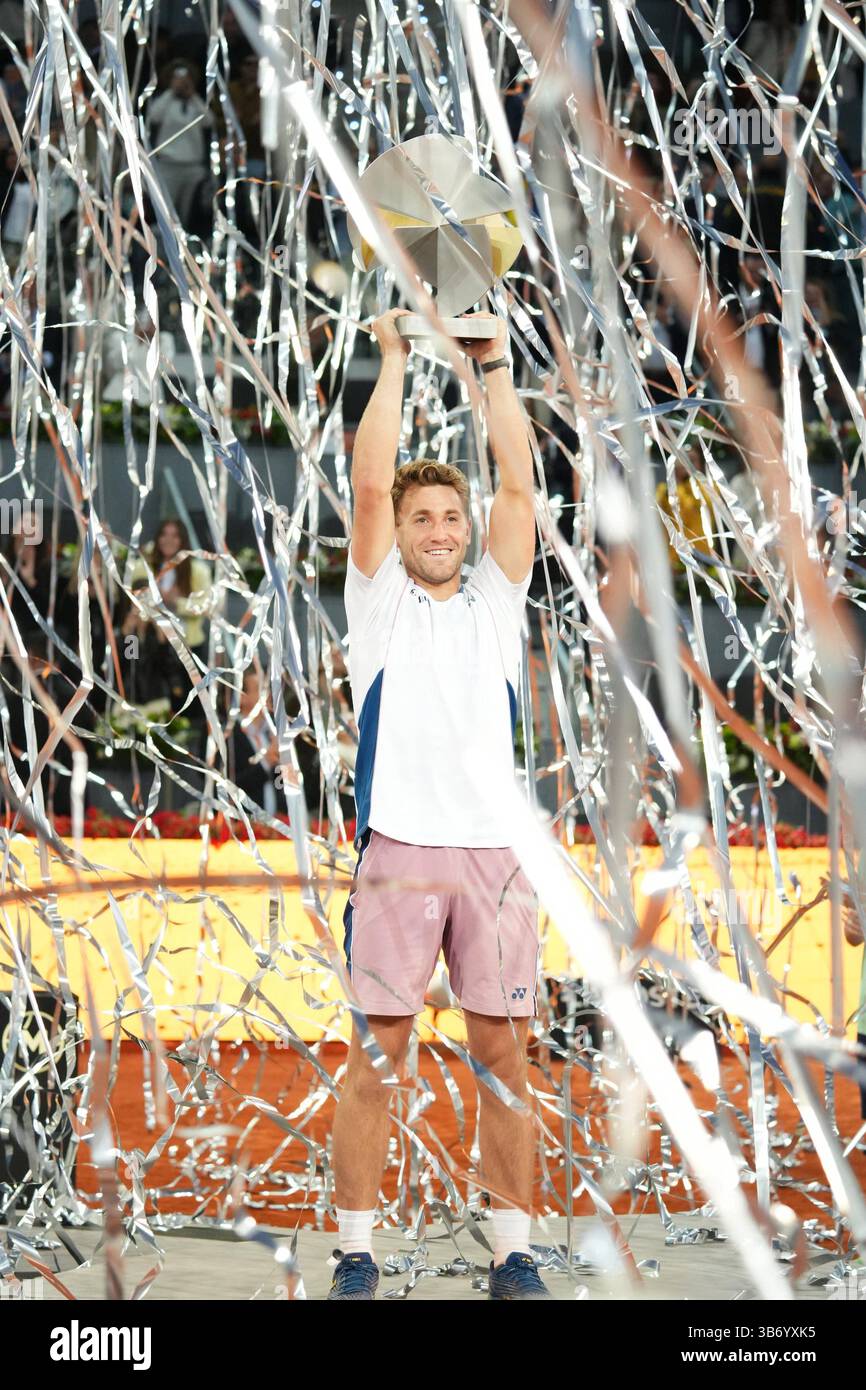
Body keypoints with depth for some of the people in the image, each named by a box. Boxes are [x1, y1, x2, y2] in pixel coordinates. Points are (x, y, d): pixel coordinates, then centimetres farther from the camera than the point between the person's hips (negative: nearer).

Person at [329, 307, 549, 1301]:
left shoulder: (495, 603, 18)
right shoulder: (379, 602, 12)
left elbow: (518, 486, 10)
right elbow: (370, 484, 2)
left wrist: (494, 367, 10)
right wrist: (393, 361, 5)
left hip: (494, 847, 2)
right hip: (399, 846, -2)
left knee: (502, 1053, 2)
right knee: (376, 1052, -3)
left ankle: (513, 1252, 7)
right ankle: (356, 1251, 1)